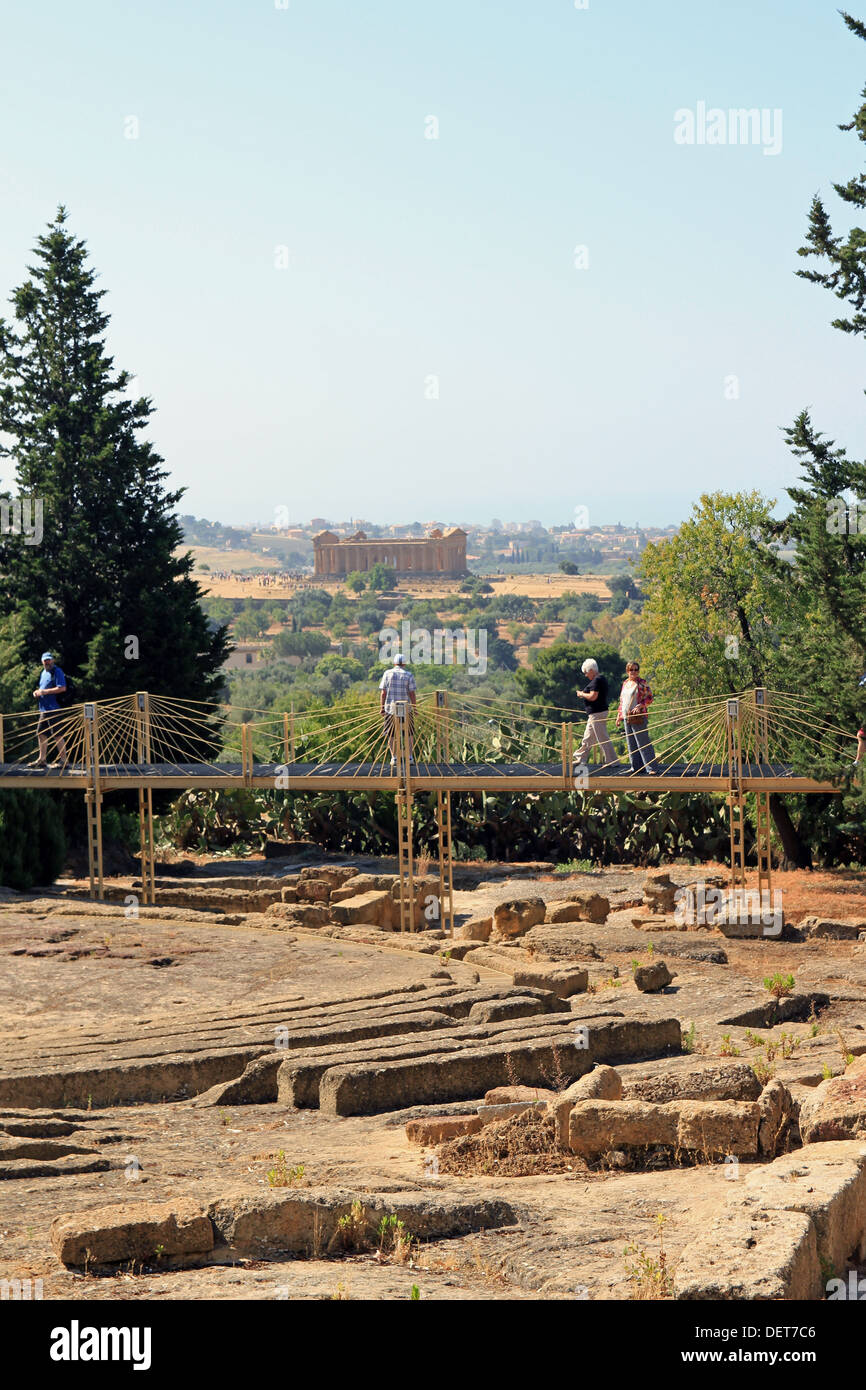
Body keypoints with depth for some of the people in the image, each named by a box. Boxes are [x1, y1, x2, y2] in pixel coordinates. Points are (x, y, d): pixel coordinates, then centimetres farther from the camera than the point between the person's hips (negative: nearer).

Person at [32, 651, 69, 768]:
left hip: (54, 709, -9)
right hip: (43, 709, 9)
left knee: (57, 734, -7)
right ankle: (42, 759, 18)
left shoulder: (57, 672, -8)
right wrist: (37, 692, 7)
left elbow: (62, 688, -19)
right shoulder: (43, 673, 18)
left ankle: (64, 760, -2)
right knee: (41, 733, 11)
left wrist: (44, 691, -17)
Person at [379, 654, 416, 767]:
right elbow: (412, 694, -5)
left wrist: (381, 707, 2)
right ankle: (410, 757, 7)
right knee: (409, 734, 12)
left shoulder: (387, 674, 1)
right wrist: (414, 708, 2)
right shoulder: (409, 675, -2)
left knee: (391, 735, 10)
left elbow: (383, 693, -2)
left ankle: (394, 758, 7)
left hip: (390, 708, 0)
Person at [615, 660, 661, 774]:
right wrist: (619, 716, 20)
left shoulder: (642, 683, -4)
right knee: (631, 744, 9)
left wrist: (640, 706, -21)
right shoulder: (625, 683, 16)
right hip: (627, 717, 7)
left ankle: (652, 769, -11)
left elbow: (649, 698, -6)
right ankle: (637, 767, 17)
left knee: (643, 743, -11)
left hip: (639, 717, -7)